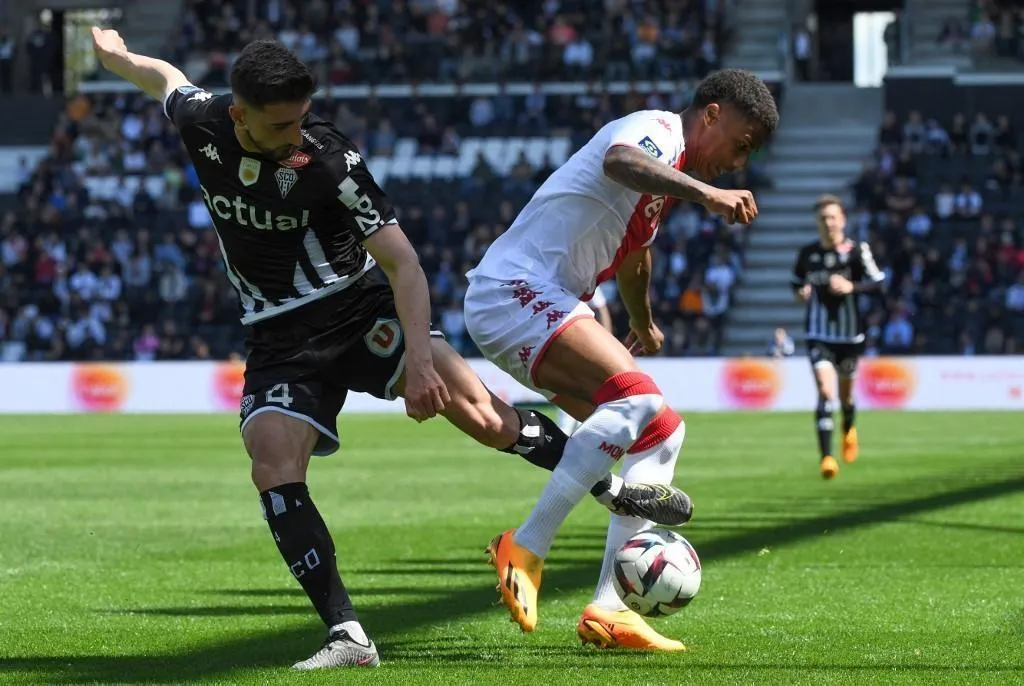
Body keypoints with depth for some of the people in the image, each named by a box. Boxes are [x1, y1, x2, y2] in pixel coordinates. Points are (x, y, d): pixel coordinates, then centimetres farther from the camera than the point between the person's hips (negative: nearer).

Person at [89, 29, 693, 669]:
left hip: (358, 305, -2)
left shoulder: (331, 159, -21)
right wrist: (115, 55, 35)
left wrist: (420, 358, -32)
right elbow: (167, 78, 15)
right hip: (280, 337, 2)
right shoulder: (202, 123, -11)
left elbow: (403, 263, -21)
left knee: (475, 409, -20)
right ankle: (349, 638, -22)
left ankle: (611, 488, 0)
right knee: (273, 466, -21)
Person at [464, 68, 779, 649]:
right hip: (514, 291, -11)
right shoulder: (659, 129, -9)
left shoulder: (669, 173, 22)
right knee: (637, 399, -29)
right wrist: (705, 193, -51)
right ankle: (525, 550, -25)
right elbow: (618, 161, -36)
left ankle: (609, 610, 2)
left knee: (661, 433, 7)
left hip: (550, 307, 11)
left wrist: (644, 325, 57)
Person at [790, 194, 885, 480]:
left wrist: (851, 287, -23)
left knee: (845, 392, 16)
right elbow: (797, 283, 18)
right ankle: (826, 457, -18)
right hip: (819, 335, 0)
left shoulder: (857, 251, -9)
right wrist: (801, 292, 1)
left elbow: (878, 283, -11)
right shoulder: (807, 253, -1)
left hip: (850, 334, 0)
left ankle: (849, 429, 52)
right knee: (825, 391, -18)